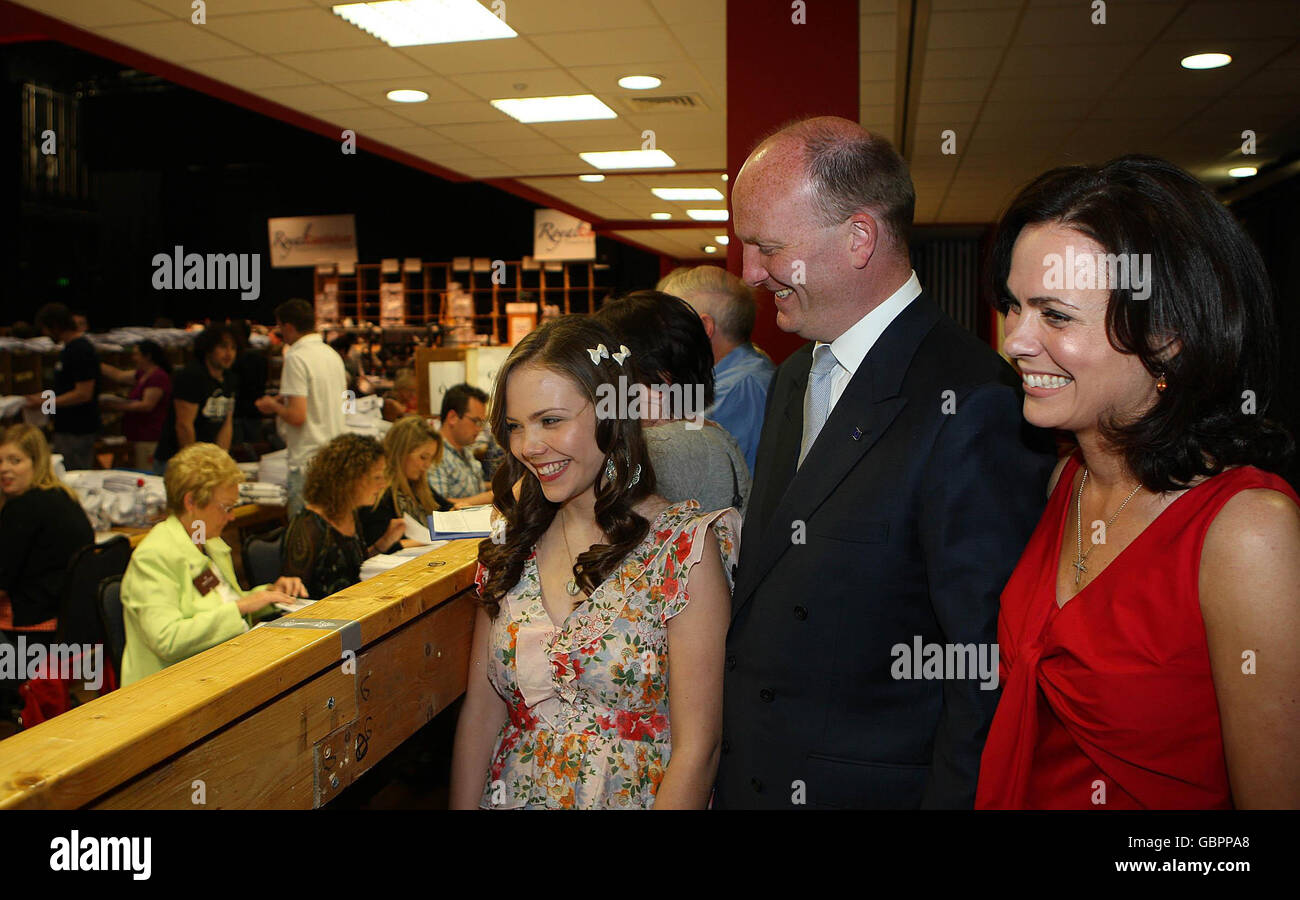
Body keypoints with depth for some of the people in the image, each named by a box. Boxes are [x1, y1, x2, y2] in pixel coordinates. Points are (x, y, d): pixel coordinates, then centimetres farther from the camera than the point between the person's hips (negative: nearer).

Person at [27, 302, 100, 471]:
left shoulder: (81, 350, -18)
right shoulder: (70, 347, 14)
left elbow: (84, 394, -23)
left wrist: (46, 403, -17)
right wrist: (45, 398, 12)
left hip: (78, 431, -10)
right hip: (67, 427, 10)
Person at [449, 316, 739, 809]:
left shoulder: (684, 546, -12)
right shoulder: (513, 541, 3)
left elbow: (695, 751, -14)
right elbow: (481, 711, 3)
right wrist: (462, 806, -6)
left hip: (633, 797, -3)